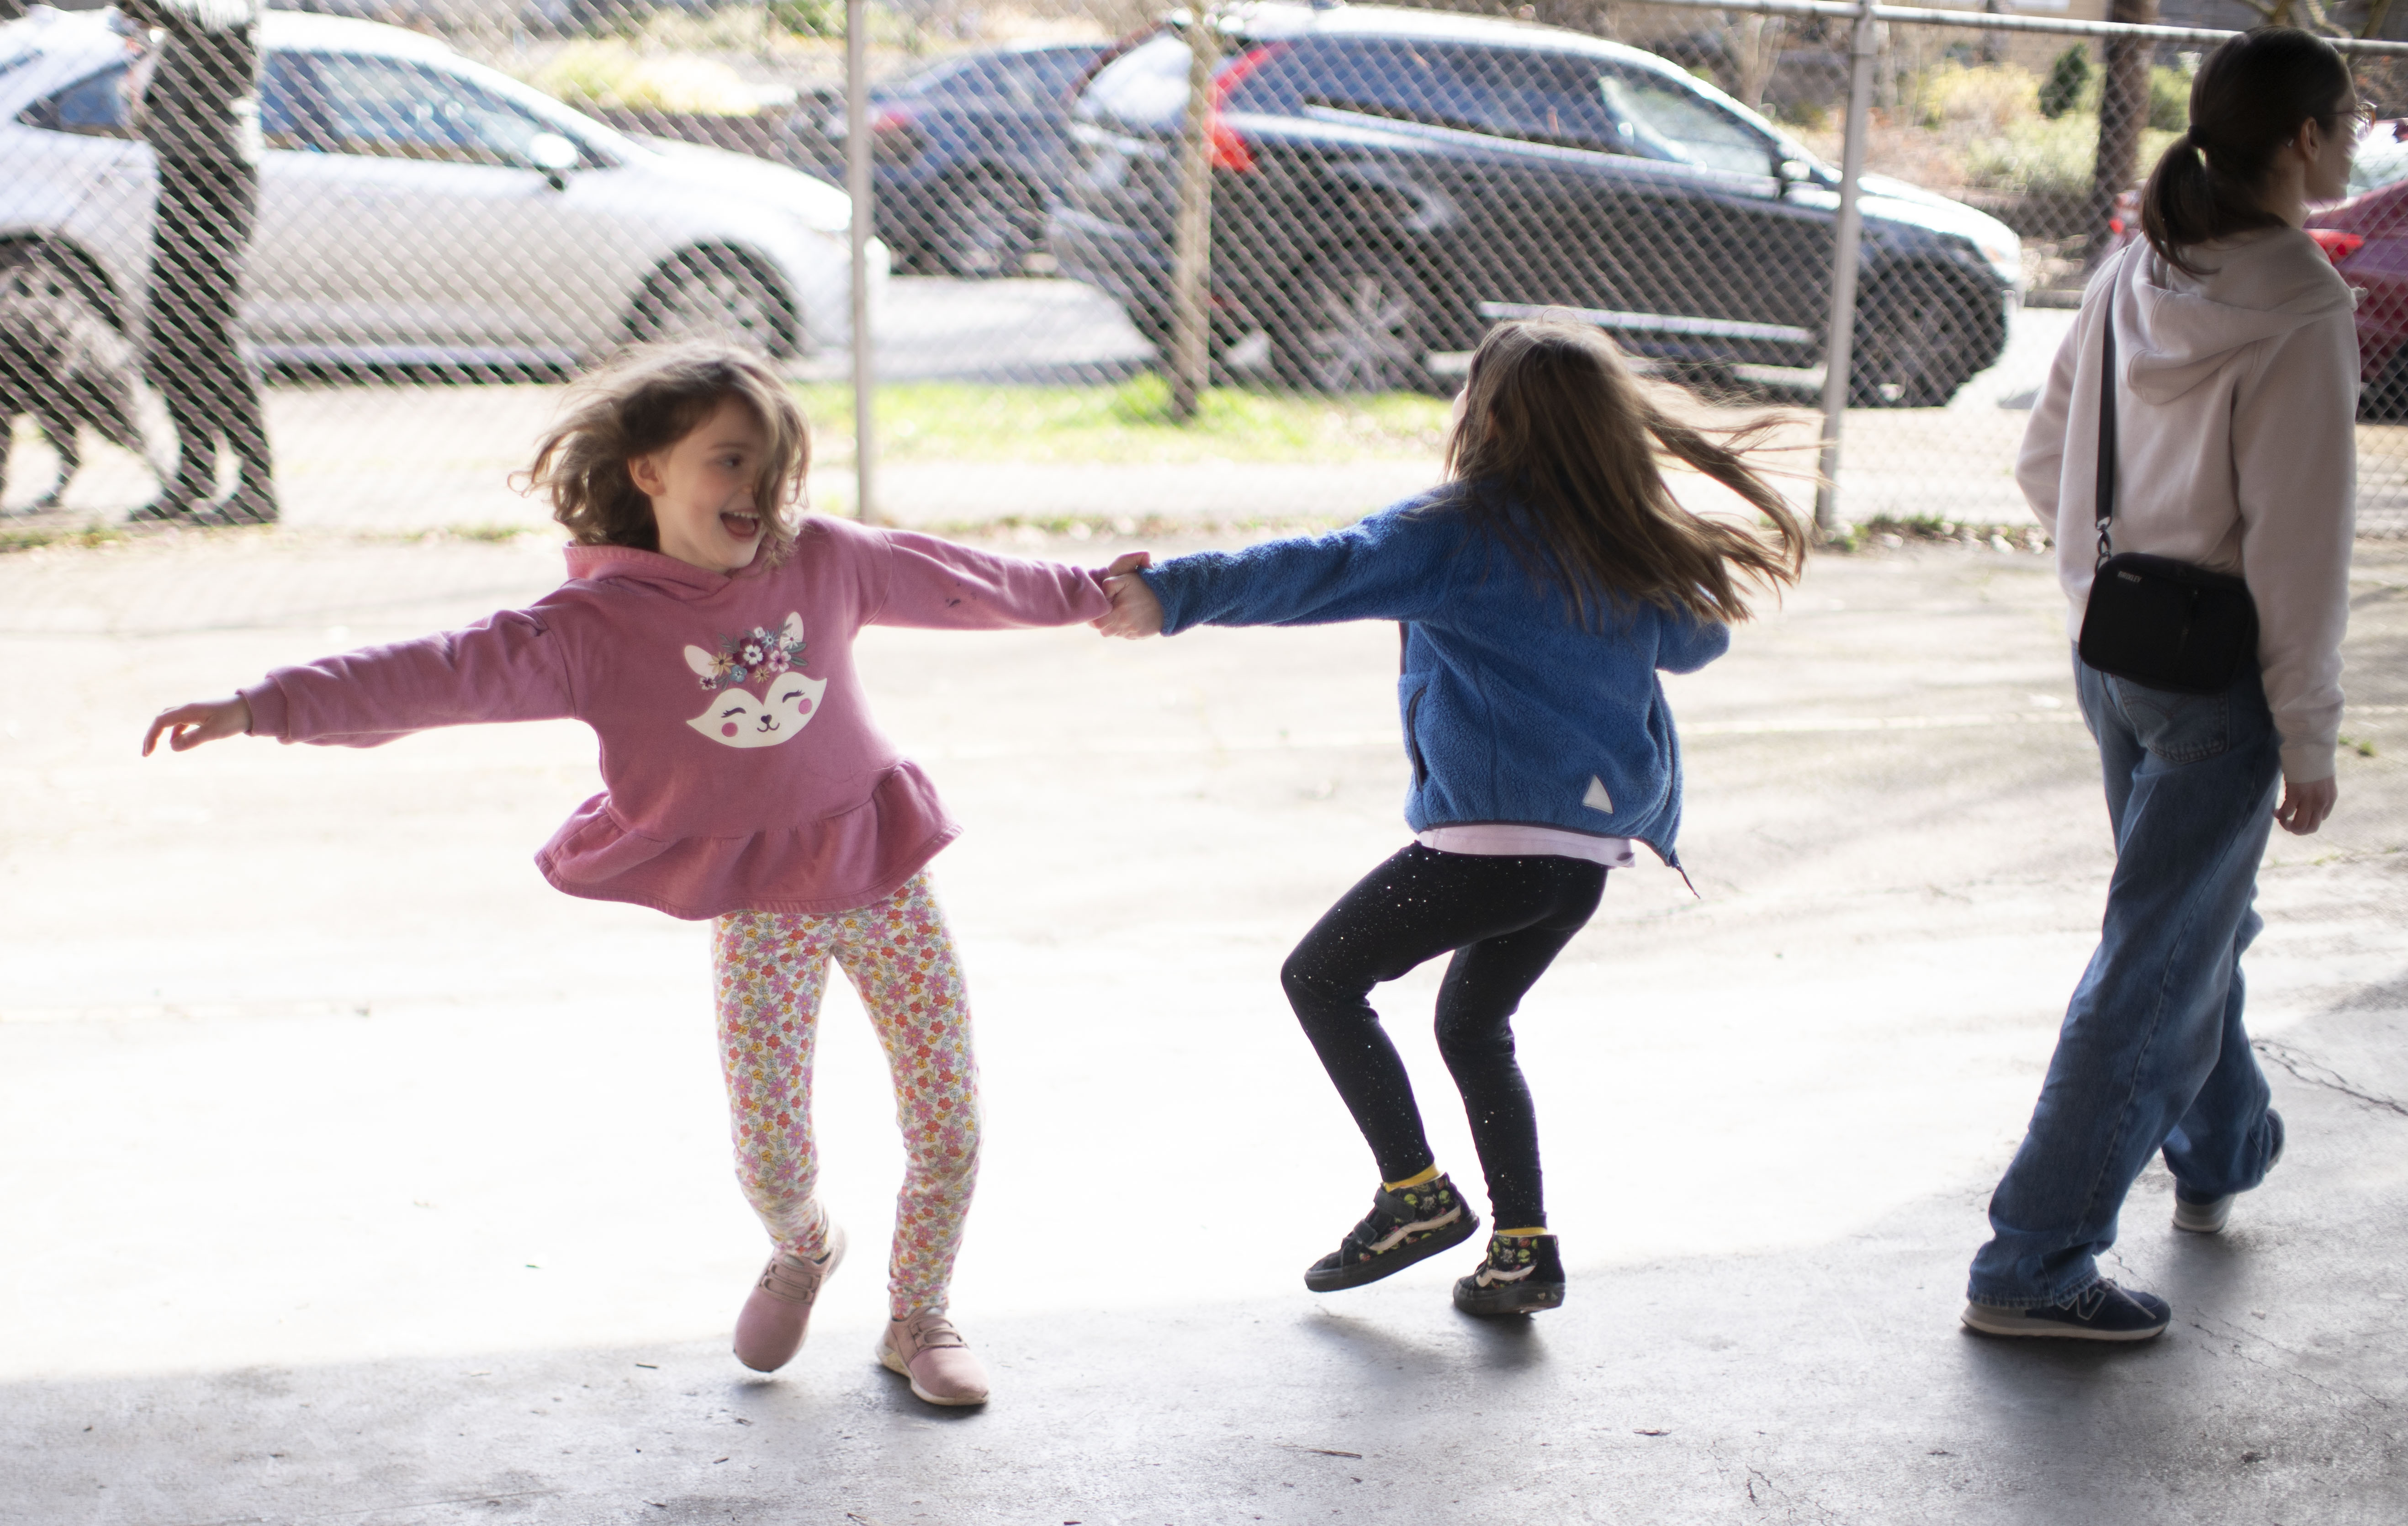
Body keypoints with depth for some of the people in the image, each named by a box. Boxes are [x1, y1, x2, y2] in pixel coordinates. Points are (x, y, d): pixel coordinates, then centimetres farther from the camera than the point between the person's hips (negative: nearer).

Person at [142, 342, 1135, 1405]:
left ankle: (919, 1320, 30)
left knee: (948, 1133, 4)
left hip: (887, 876, 2)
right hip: (759, 912, -2)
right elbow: (443, 674, -21)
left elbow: (956, 581, 15)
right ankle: (802, 1251, 40)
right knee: (770, 1162, 1)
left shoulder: (823, 560, -2)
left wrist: (1085, 592, 28)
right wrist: (263, 708, -31)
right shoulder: (601, 624, -13)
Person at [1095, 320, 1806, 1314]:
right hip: (1595, 838, 7)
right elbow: (1697, 639, 26)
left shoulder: (1463, 530, -11)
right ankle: (1523, 1249, 20)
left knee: (1321, 977, 10)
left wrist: (1177, 594, -32)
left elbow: (1320, 573, -24)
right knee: (1473, 1024, 24)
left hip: (1492, 830, -7)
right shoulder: (1631, 546, 8)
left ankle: (1416, 1194, 8)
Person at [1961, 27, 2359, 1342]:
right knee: (2159, 964, -1)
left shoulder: (2129, 279, 2)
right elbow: (2299, 555, -18)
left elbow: (2044, 466, 10)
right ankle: (2032, 1264, 1)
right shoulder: (2300, 320, -19)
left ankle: (2218, 1154, 48)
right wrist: (2310, 741, -10)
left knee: (2198, 915, 28)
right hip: (2218, 679, -8)